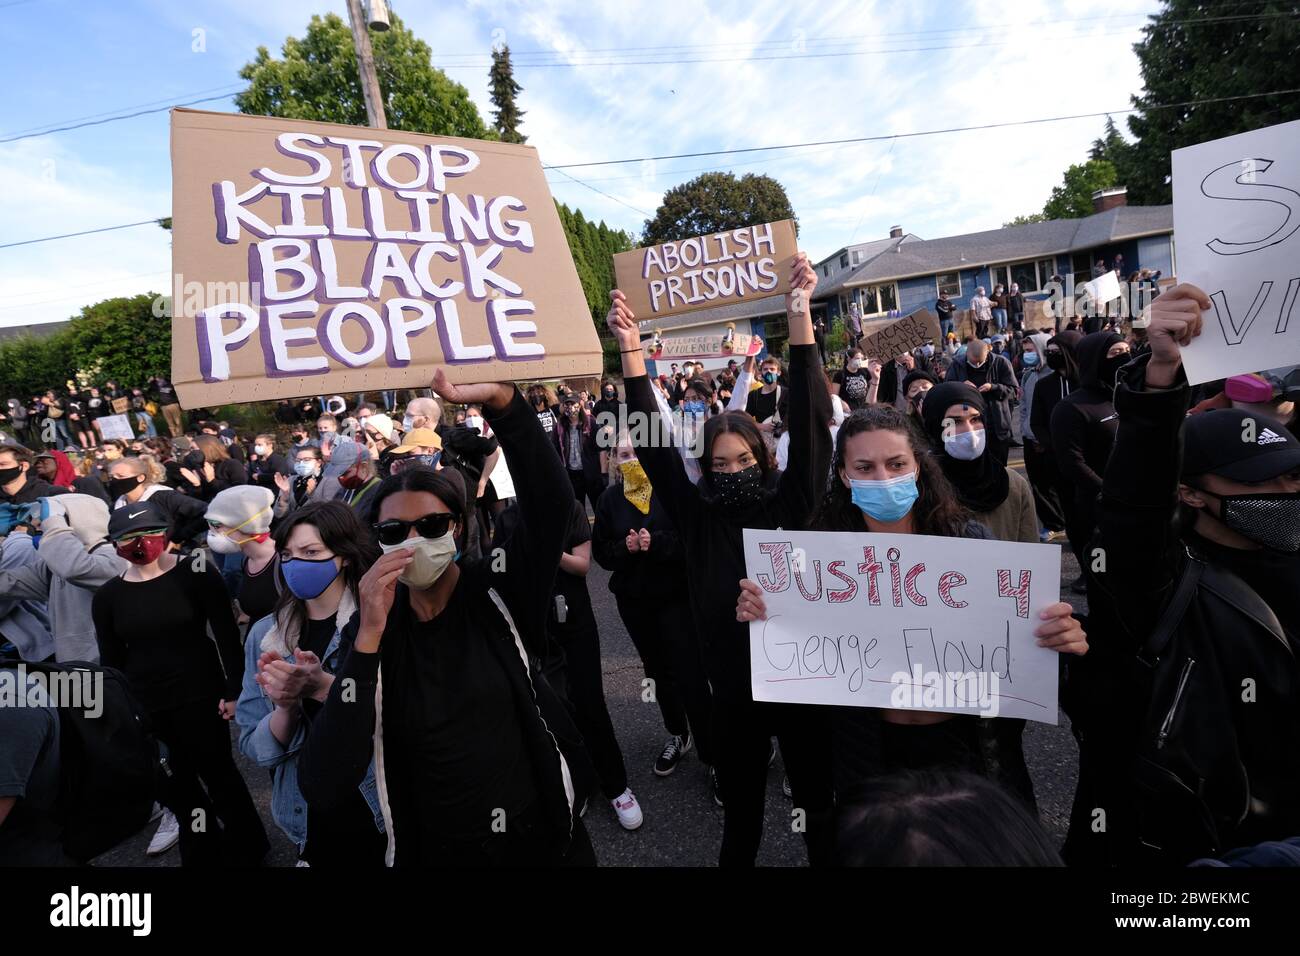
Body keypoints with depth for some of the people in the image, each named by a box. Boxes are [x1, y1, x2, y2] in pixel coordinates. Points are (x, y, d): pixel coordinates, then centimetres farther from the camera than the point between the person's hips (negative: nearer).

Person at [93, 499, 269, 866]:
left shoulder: (195, 573, -9)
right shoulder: (107, 595, 3)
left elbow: (227, 635, -8)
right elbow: (111, 661, 9)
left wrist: (233, 690, -11)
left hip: (200, 696, -4)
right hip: (143, 706, 4)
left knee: (218, 774, 7)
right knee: (175, 787, 12)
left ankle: (247, 850, 26)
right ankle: (206, 853, 32)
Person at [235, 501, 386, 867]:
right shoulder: (266, 634, -2)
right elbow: (255, 748, -2)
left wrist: (324, 687, -32)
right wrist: (287, 708, -22)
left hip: (386, 815, -3)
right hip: (311, 820, 3)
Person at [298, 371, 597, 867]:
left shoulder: (500, 588, -11)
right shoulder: (369, 633, -10)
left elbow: (550, 498, -28)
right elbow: (322, 788, -20)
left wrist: (501, 400, -41)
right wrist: (368, 639, -29)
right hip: (436, 850, 1)